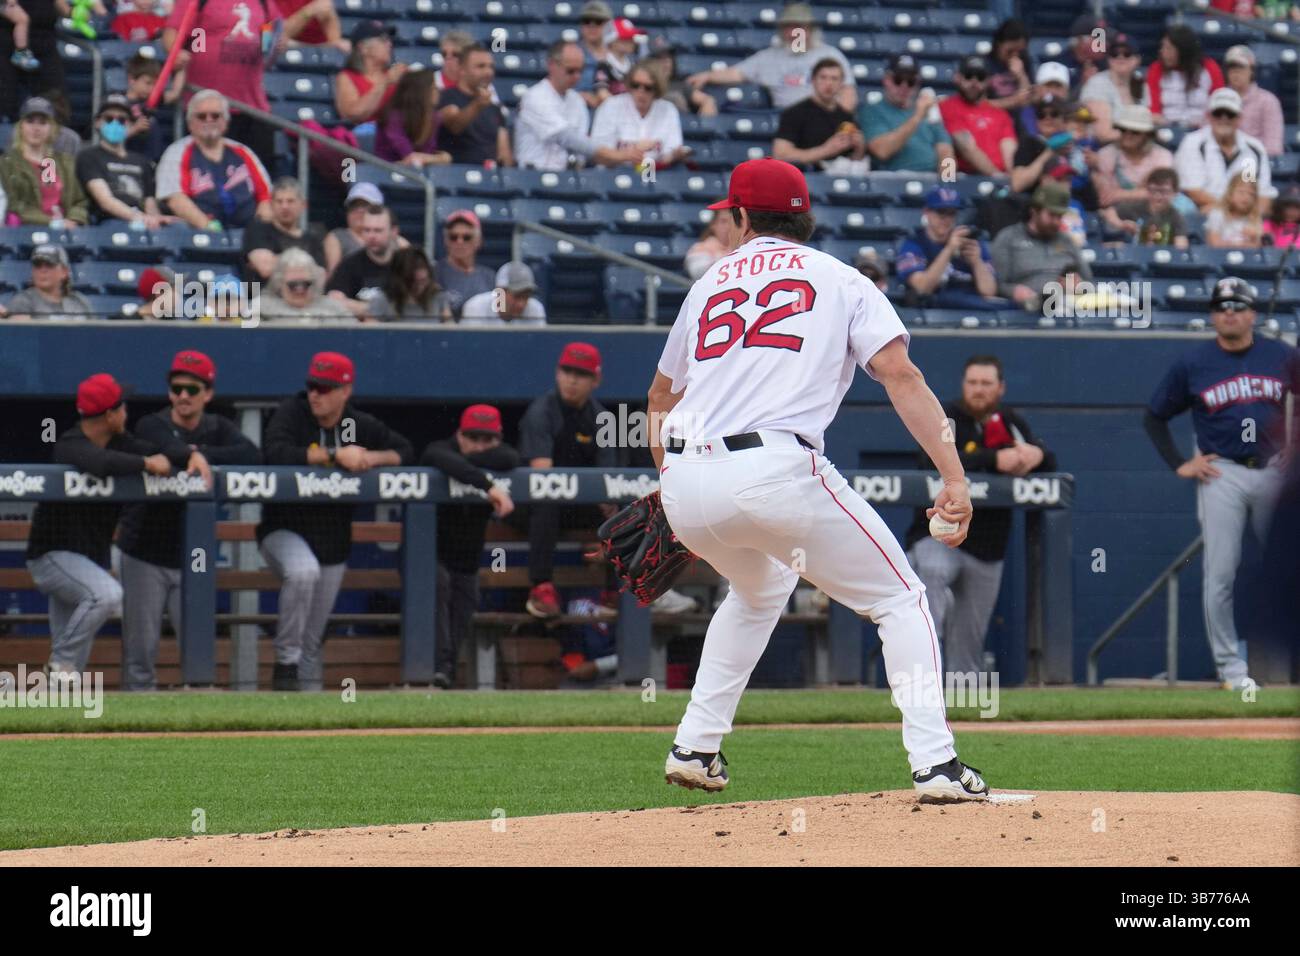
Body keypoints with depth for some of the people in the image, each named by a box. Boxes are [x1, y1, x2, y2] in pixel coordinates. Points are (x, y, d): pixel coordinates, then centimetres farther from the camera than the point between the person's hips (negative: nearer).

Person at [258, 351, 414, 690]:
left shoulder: (360, 425, 3)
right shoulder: (292, 413, -10)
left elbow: (405, 451, 10)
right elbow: (276, 452, -27)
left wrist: (372, 458, -12)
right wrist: (335, 455, -28)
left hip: (334, 541, 5)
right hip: (284, 531, -4)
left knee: (313, 639, 9)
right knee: (303, 571, -36)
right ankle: (285, 663, -24)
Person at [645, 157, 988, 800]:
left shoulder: (710, 282, 25)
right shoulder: (841, 281, 14)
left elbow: (661, 396, 34)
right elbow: (901, 375, -1)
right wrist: (954, 477, -6)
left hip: (686, 483, 5)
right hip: (776, 472, -5)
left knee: (759, 589, 34)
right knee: (899, 599, 8)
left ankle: (694, 748, 27)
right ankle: (935, 765, -7)